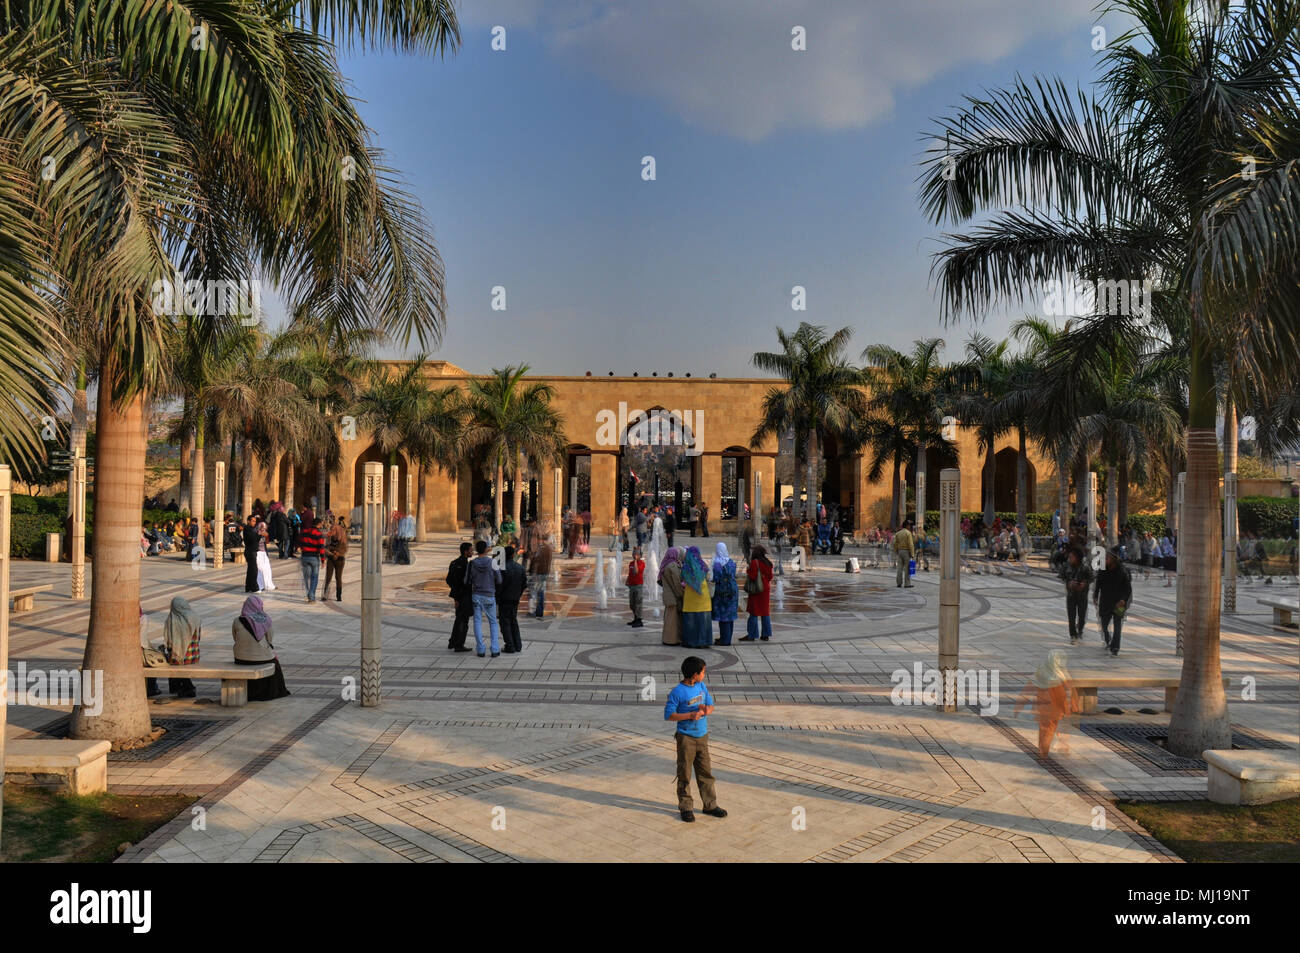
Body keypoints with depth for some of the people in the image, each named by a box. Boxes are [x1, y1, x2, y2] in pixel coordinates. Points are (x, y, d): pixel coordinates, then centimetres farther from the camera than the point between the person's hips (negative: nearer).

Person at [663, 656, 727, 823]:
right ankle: (685, 807, 17)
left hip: (702, 736, 5)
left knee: (706, 772, 12)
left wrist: (706, 709, -14)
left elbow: (711, 706, 10)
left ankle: (710, 805, 23)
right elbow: (668, 715, -14)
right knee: (684, 774, 4)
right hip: (686, 738, -5)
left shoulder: (702, 686, 3)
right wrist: (690, 715, -23)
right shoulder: (677, 692, -16)